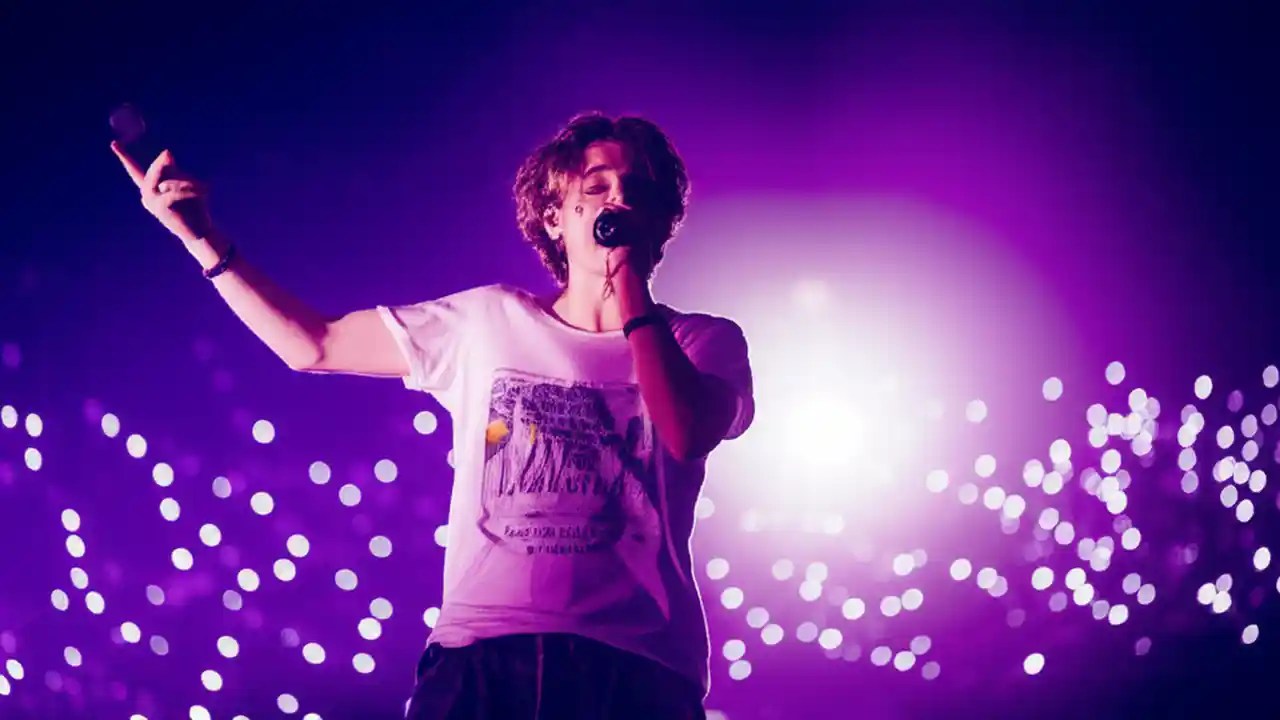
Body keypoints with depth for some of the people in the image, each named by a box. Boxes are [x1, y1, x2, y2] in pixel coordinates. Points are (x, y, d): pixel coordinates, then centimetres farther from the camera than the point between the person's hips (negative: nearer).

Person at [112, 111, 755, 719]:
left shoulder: (705, 343, 9)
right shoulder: (488, 322, 13)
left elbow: (687, 433, -13)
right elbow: (313, 346, 18)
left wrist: (631, 281, -5)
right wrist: (198, 236, 12)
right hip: (480, 658, 1)